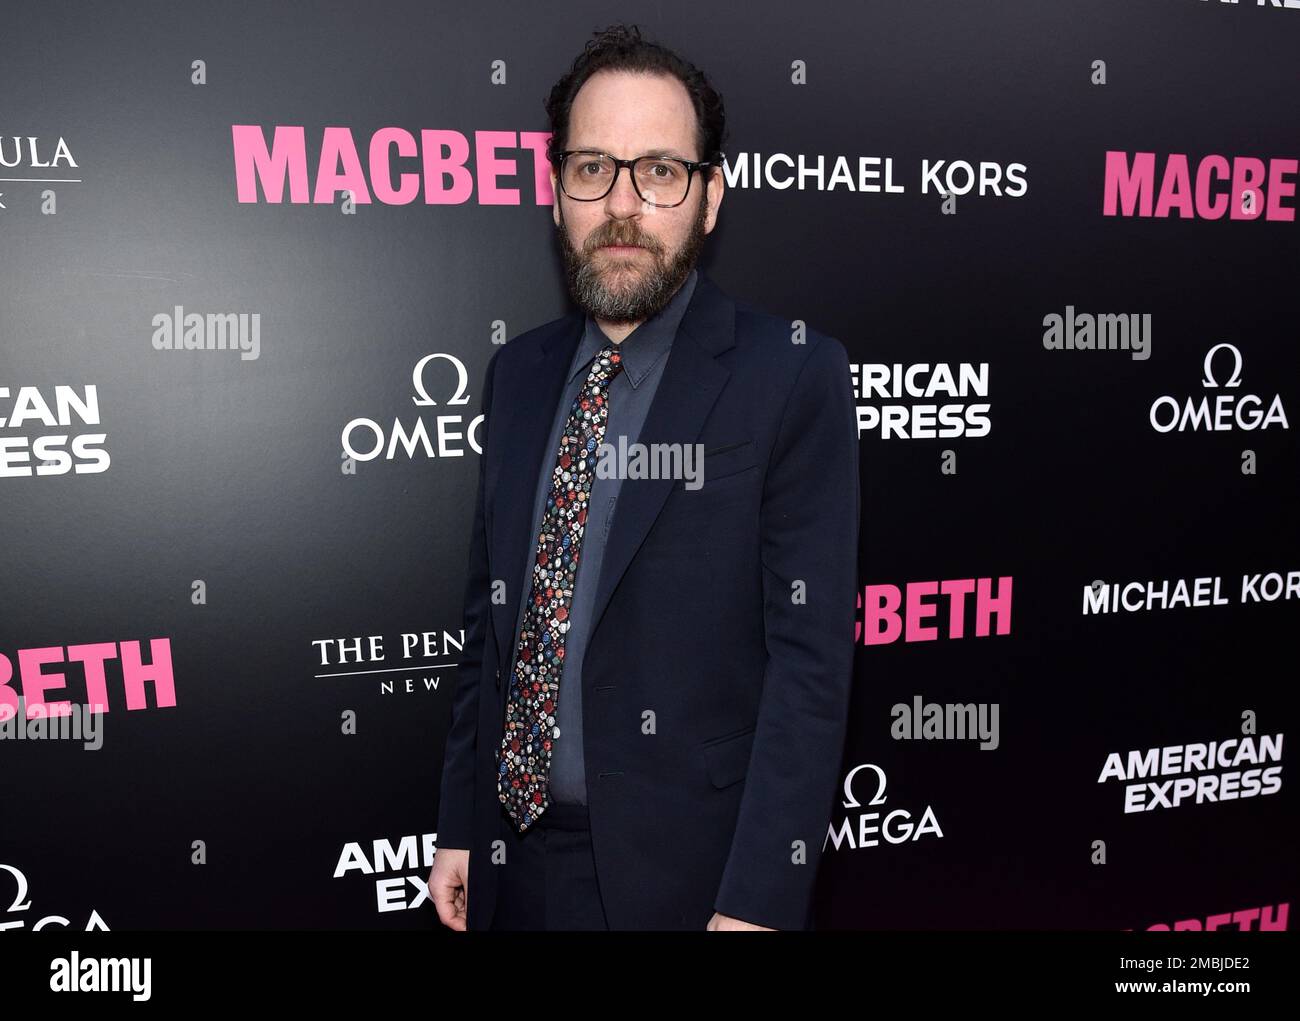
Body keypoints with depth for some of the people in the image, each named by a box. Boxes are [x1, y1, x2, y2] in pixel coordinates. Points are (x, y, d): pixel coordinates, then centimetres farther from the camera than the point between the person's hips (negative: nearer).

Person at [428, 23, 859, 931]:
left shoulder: (793, 376, -12)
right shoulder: (519, 372, 4)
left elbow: (809, 657, -15)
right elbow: (490, 617, 8)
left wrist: (758, 901, -18)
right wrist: (459, 825, 8)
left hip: (687, 870, -5)